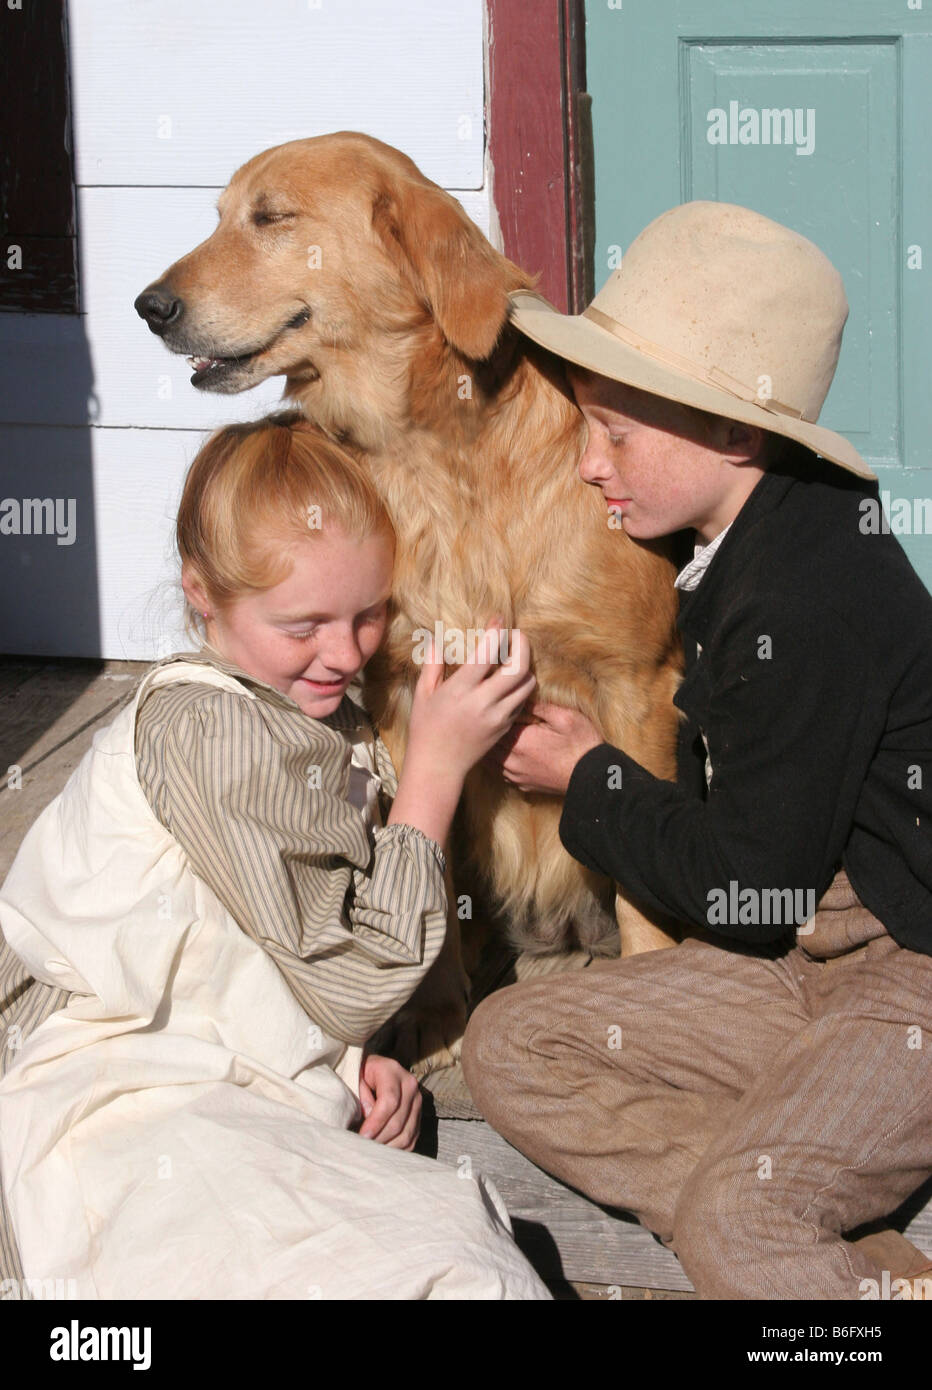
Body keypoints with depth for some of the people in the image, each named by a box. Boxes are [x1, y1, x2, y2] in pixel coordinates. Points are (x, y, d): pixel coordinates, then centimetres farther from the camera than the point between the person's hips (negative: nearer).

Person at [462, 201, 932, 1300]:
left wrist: (590, 781, -4)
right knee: (510, 1043, -3)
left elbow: (749, 889, -18)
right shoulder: (747, 550, 7)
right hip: (805, 956, 11)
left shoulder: (813, 601, -22)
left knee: (736, 1222, -33)